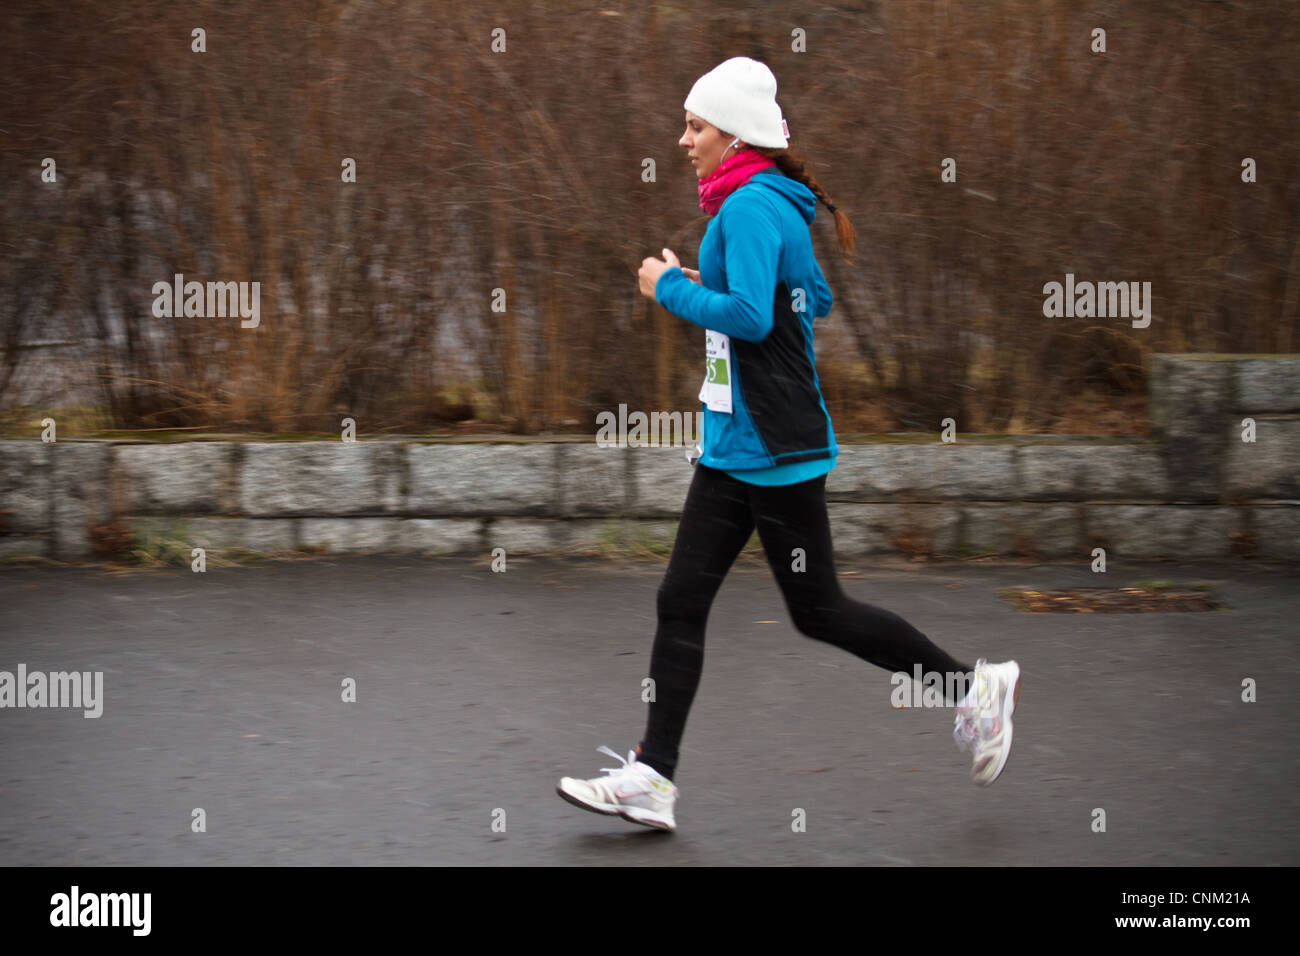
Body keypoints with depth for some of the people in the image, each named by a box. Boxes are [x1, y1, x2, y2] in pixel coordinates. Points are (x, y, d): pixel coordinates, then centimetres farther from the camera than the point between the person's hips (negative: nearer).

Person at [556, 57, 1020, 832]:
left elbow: (748, 316, -28)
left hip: (776, 451, -10)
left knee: (817, 611, 1)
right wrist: (702, 286, 16)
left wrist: (671, 287, -14)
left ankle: (977, 687, 14)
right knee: (682, 601, 5)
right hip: (733, 449, 10)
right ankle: (652, 777, 6)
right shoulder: (773, 205, 13)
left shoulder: (753, 205, -17)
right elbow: (817, 302, 22)